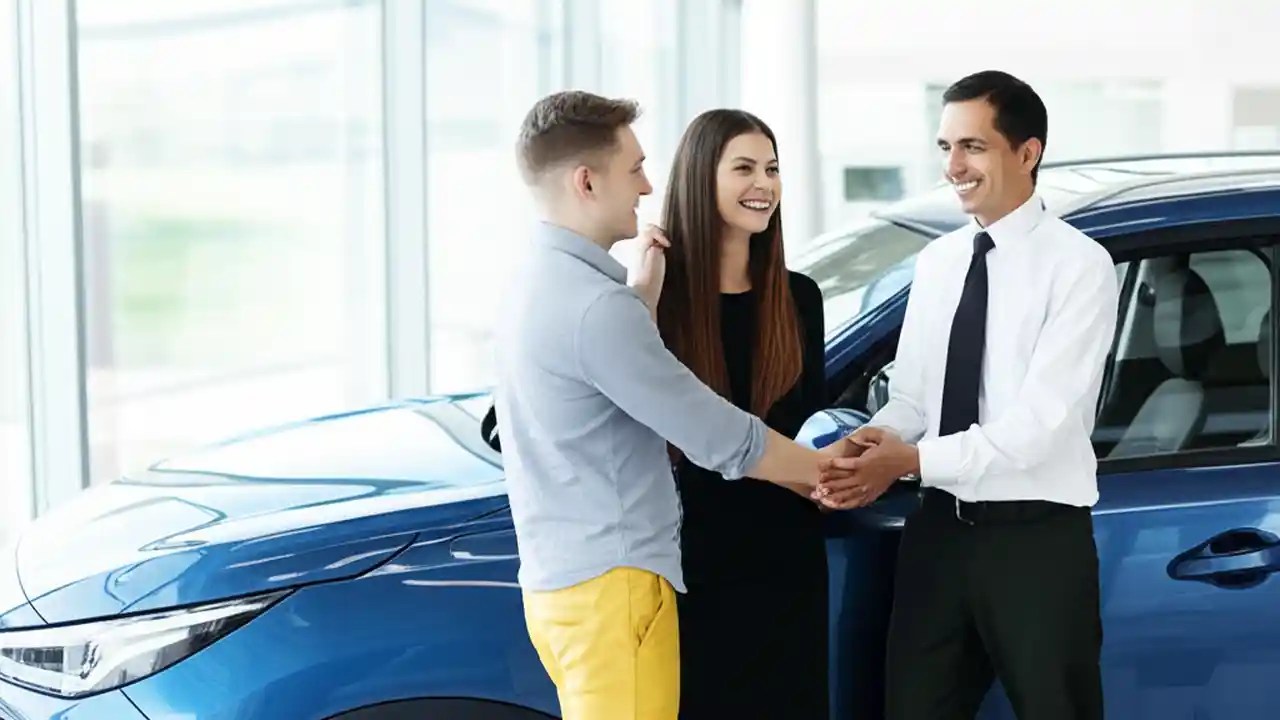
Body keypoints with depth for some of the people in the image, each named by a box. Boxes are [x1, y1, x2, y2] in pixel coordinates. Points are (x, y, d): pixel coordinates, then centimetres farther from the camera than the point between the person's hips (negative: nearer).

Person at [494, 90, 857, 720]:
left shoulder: (537, 282, 11)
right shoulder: (593, 303, -20)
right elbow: (720, 439, -16)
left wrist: (650, 278, 14)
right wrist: (824, 467, -1)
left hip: (565, 580, 10)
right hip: (609, 584, -10)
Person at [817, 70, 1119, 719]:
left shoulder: (1078, 265, -11)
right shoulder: (935, 262, 9)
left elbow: (1038, 422, -19)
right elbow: (910, 394, 8)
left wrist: (912, 460, -23)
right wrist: (881, 437, -14)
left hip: (1037, 539, -6)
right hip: (937, 530, 6)